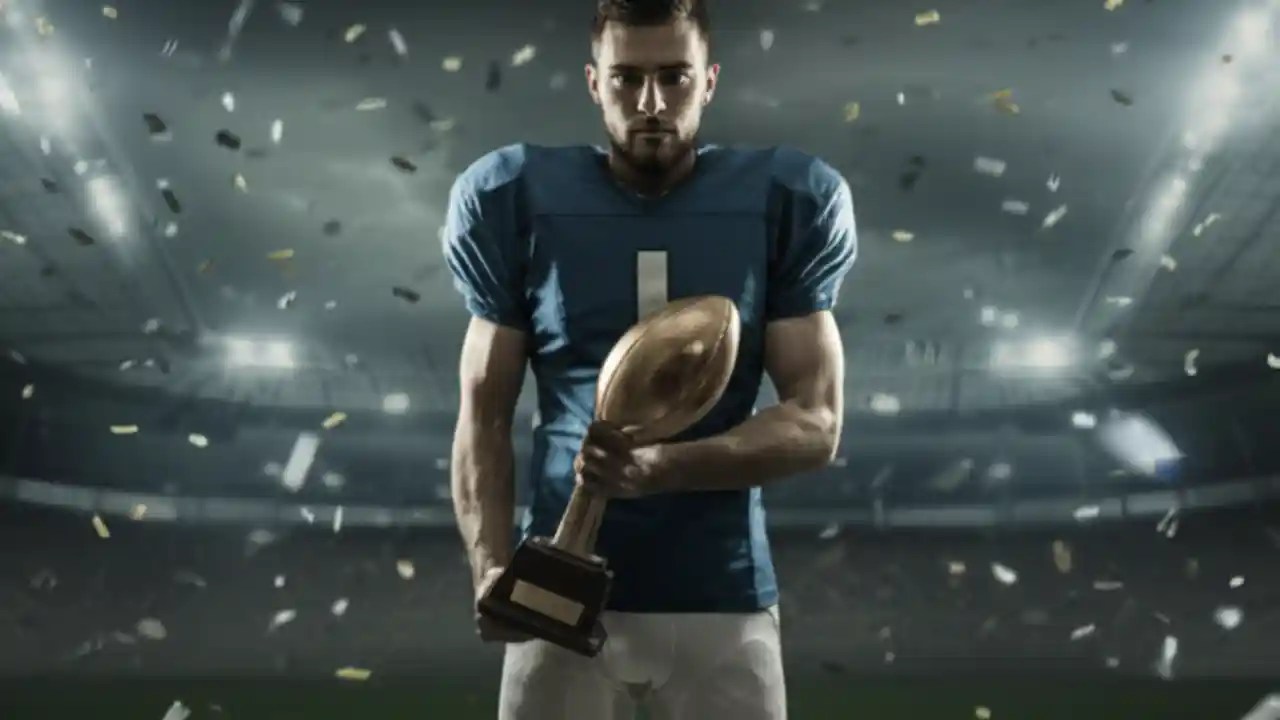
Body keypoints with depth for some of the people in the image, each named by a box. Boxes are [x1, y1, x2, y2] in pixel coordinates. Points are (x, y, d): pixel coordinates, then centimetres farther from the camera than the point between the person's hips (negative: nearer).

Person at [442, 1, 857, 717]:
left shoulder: (783, 203, -1)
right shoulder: (519, 203, 1)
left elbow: (816, 423, -4)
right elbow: (485, 418, 2)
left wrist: (664, 466, -20)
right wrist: (492, 568, -14)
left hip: (723, 597, 0)